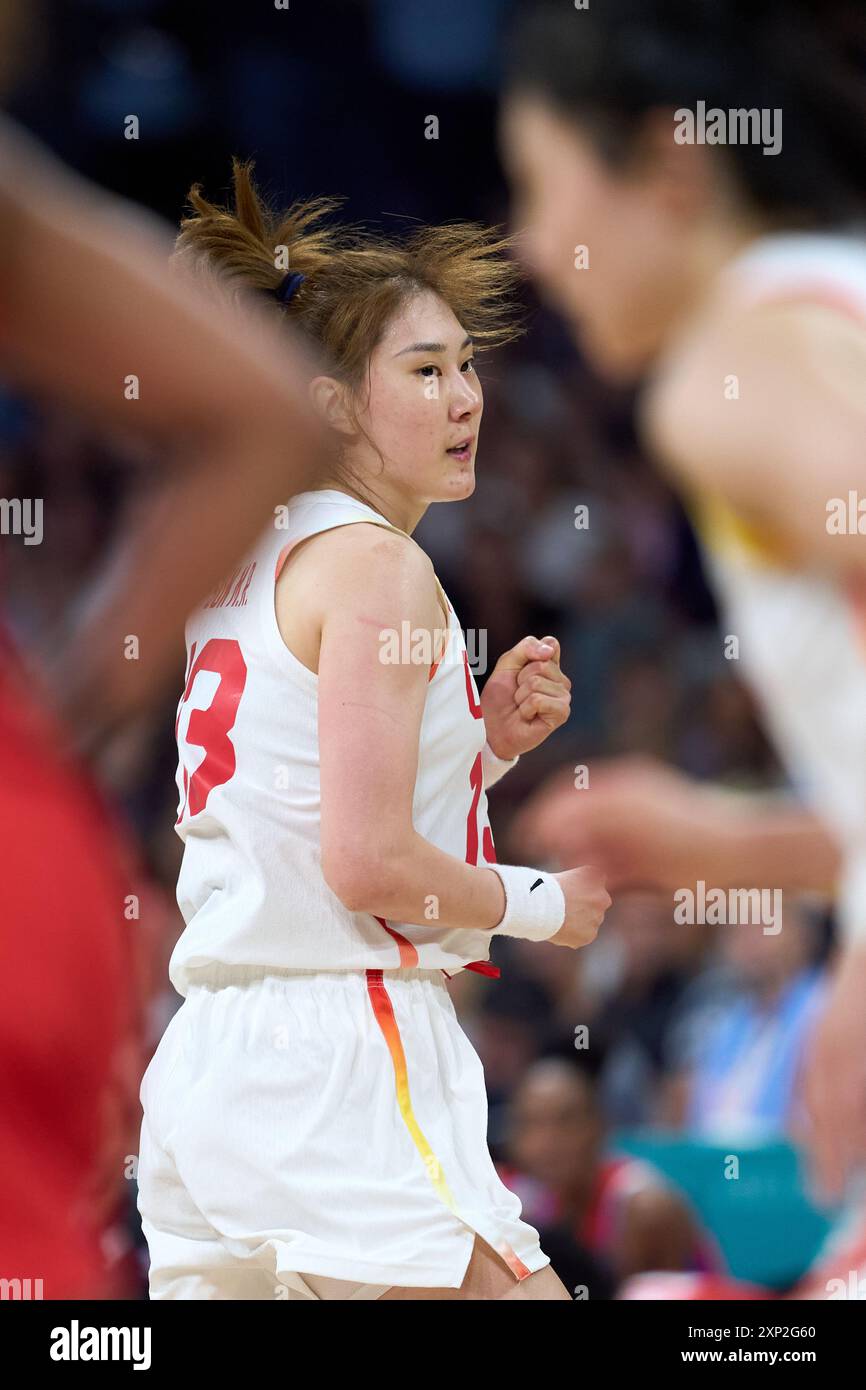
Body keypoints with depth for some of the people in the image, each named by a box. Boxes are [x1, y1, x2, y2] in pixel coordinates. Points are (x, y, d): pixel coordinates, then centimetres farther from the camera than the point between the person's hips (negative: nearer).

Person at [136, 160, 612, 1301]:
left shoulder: (248, 564, 18)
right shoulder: (376, 565, -9)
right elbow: (367, 862, -16)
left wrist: (486, 741, 12)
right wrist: (544, 904, -1)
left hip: (206, 1066, 9)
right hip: (338, 1066, -9)